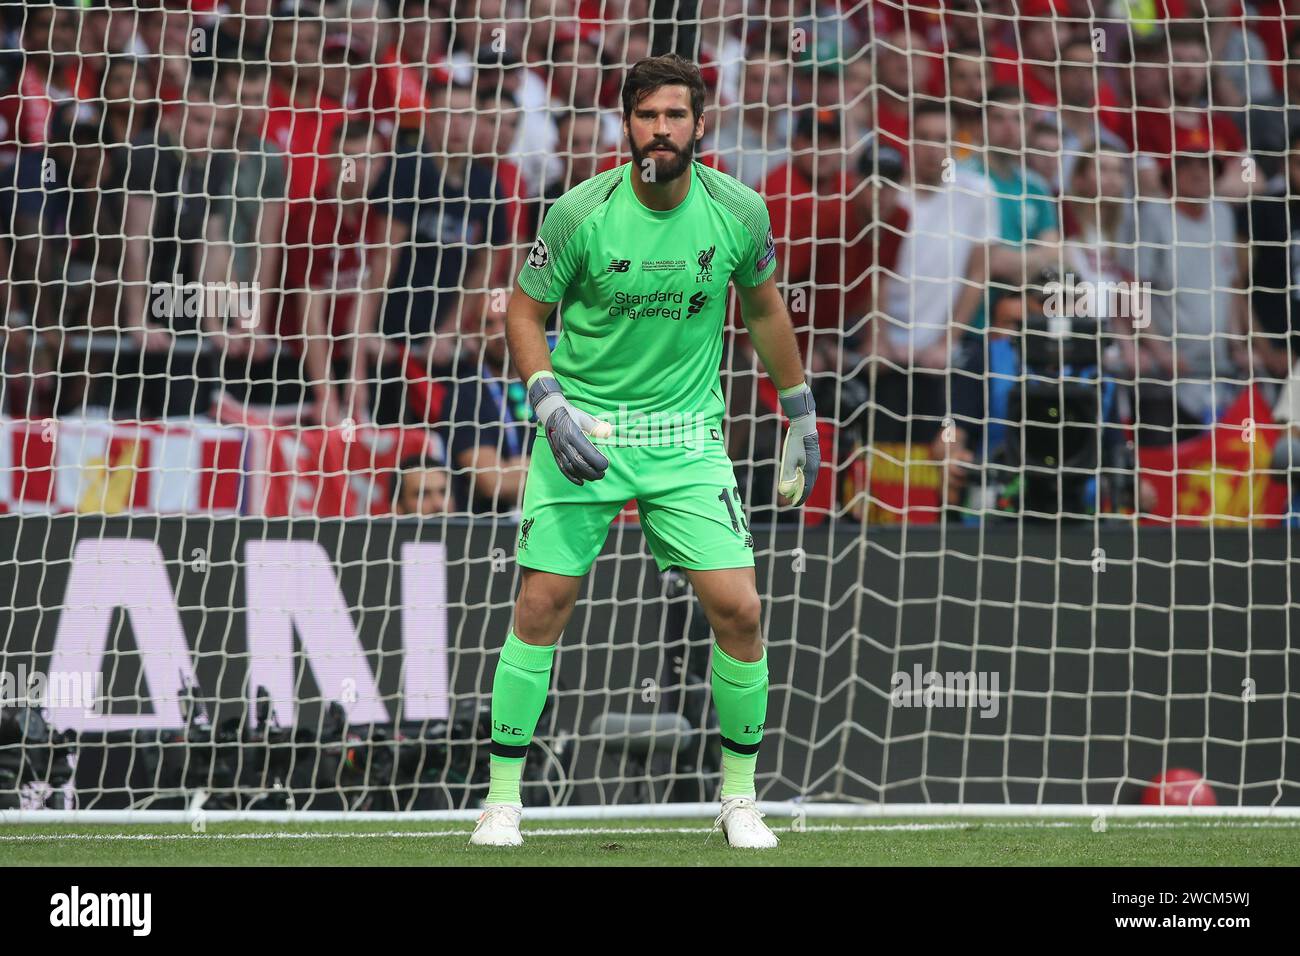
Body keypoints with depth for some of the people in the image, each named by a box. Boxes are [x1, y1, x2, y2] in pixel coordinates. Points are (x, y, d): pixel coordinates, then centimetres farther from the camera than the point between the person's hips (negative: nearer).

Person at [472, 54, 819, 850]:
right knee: (542, 606, -4)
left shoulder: (737, 212, -6)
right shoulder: (582, 214, -12)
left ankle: (739, 798, 10)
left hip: (688, 433, 1)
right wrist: (551, 408, -16)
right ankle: (503, 798, 9)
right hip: (583, 428, -1)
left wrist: (801, 414, 17)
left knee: (738, 609, -7)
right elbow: (525, 314, -2)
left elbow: (763, 307, 12)